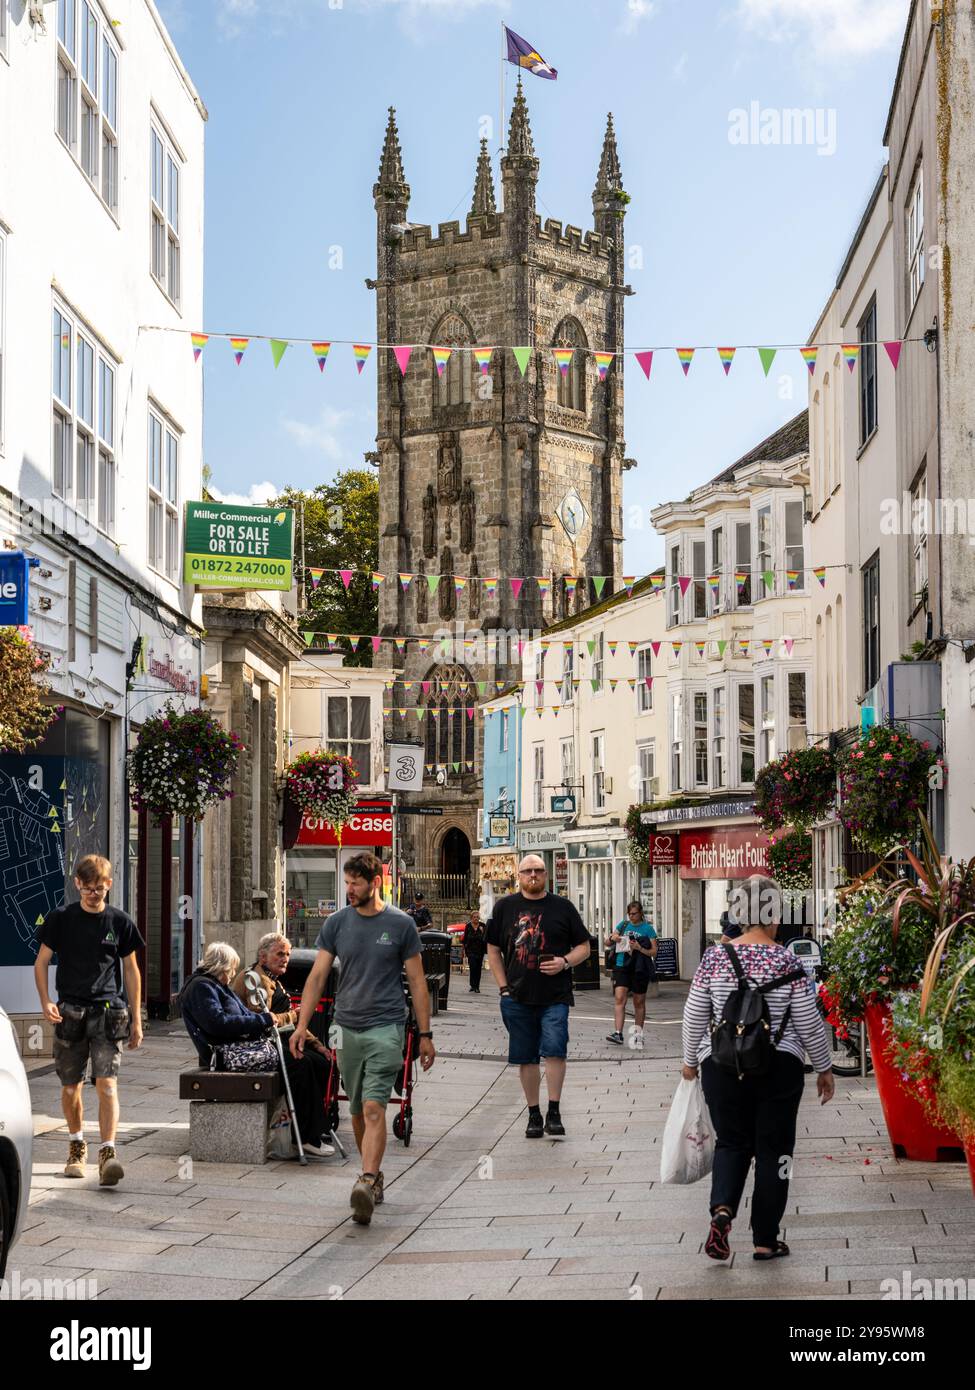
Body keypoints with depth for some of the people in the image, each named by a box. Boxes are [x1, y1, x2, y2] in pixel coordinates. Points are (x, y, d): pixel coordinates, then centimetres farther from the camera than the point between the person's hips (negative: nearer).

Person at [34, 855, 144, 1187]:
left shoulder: (120, 922, 4)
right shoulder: (61, 919, 4)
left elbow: (131, 971, 11)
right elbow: (41, 962, 7)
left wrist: (136, 1019, 10)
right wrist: (45, 1002, -9)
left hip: (108, 1012, -1)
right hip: (69, 1011, 1)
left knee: (107, 1084, -14)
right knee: (70, 1087, 10)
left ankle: (108, 1153, -19)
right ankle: (76, 1146, 31)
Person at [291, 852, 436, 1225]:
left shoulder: (401, 925, -1)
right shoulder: (336, 924, 5)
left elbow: (417, 981, 3)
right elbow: (317, 976, 5)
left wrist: (425, 1034, 2)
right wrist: (302, 1024, -4)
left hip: (386, 1027, -4)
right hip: (347, 1027, 4)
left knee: (374, 1107, -16)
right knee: (357, 1110, 11)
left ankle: (366, 1183, -25)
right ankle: (375, 1175, 27)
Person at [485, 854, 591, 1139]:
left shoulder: (562, 907, 6)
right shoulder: (505, 907, 8)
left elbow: (584, 947, 10)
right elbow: (493, 950, 12)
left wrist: (564, 962, -10)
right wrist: (504, 987, 3)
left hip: (555, 996, -2)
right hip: (518, 997, 2)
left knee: (555, 1049, -15)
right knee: (526, 1058, 7)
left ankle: (554, 1112, -6)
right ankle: (534, 1115, 18)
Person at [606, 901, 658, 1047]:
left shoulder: (647, 928, 1)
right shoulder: (623, 925, 10)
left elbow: (654, 952, -2)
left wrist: (640, 948, -18)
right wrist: (612, 937, -7)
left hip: (640, 970, -2)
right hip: (622, 967, 2)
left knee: (639, 1002, 8)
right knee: (619, 998, -14)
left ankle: (638, 1035, 21)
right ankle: (618, 1033, -21)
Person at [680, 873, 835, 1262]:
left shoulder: (715, 956, -3)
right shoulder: (786, 961, -8)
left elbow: (694, 1016, 2)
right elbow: (809, 1024, -4)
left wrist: (690, 1059, 18)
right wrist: (824, 1068, 9)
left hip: (722, 1066, 2)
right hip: (778, 1067, -2)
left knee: (731, 1142, 16)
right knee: (773, 1150, 10)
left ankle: (722, 1208, -10)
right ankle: (765, 1240, 13)